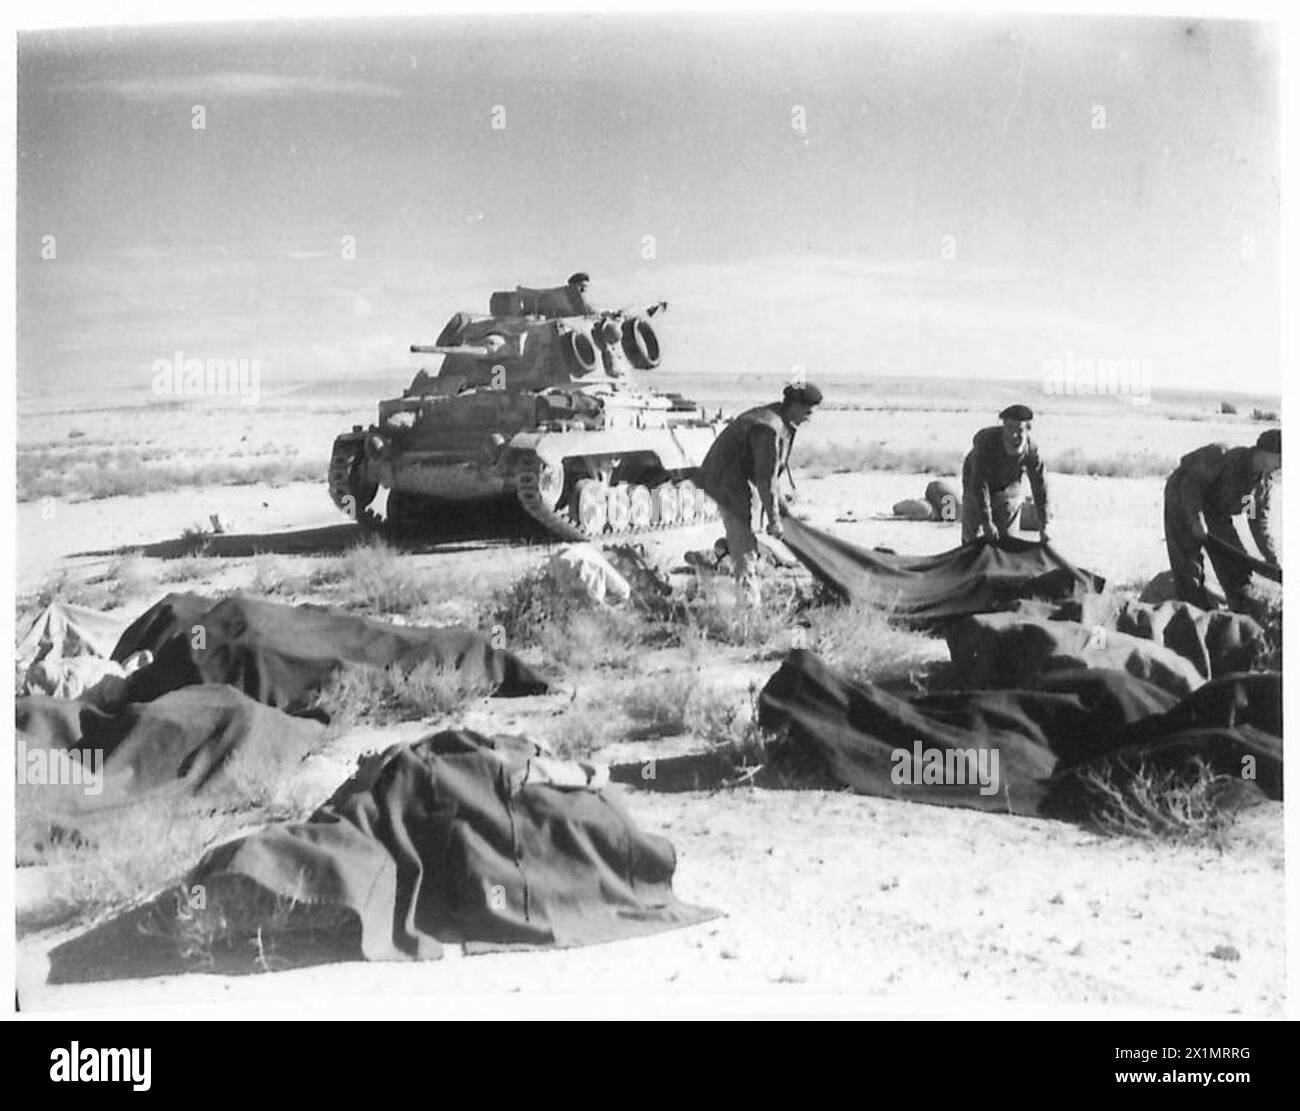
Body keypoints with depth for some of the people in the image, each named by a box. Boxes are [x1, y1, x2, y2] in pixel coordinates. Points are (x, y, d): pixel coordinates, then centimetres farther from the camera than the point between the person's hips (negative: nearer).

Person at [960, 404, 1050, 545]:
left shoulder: (1031, 450, -28)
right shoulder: (986, 442, -36)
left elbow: (1040, 487, -18)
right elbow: (978, 484, -32)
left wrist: (1043, 526, -17)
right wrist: (986, 523, -32)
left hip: (1009, 488, 2)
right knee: (971, 535, -1)